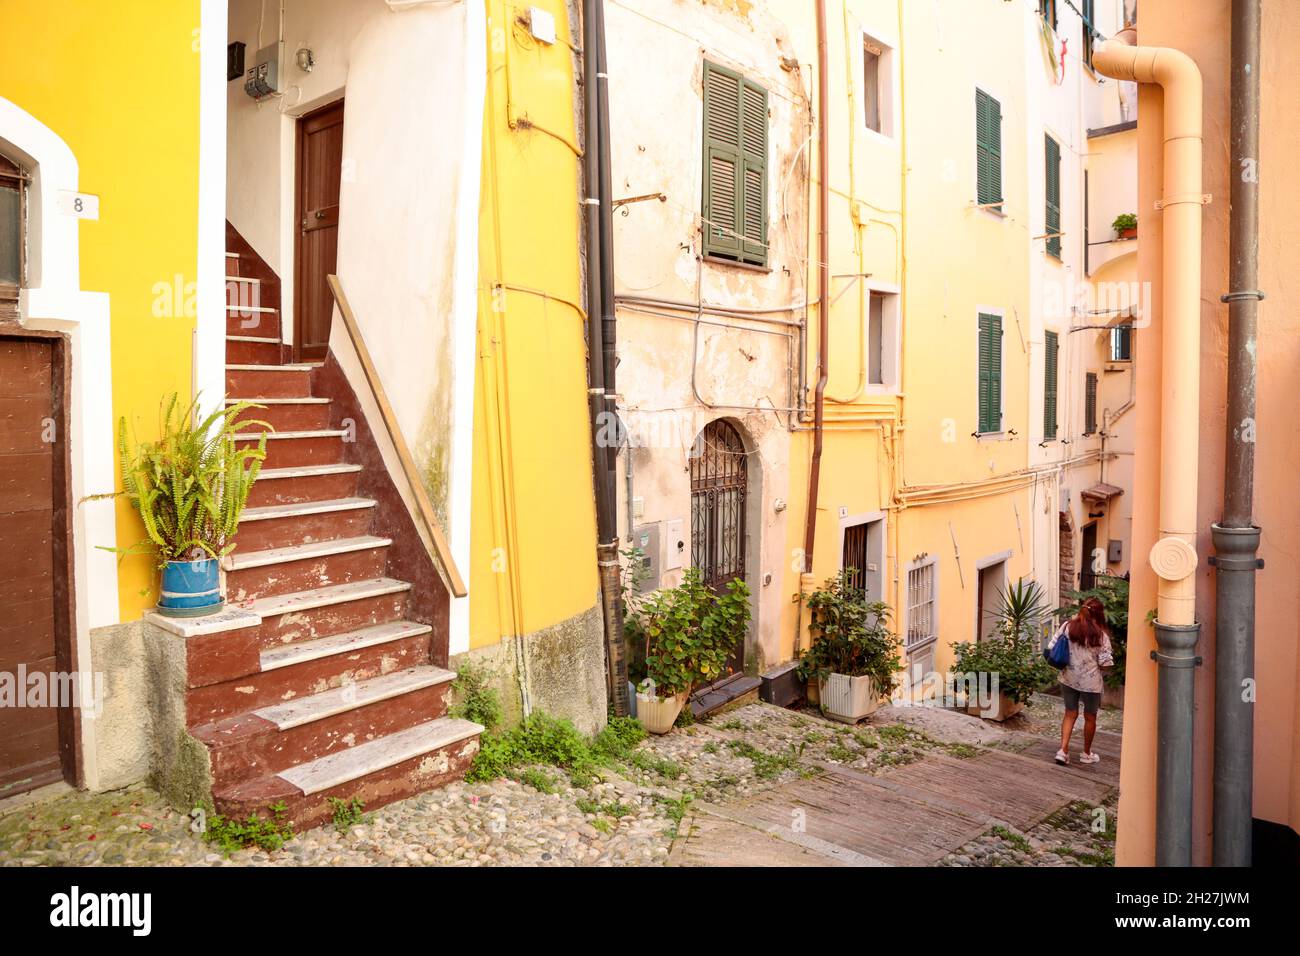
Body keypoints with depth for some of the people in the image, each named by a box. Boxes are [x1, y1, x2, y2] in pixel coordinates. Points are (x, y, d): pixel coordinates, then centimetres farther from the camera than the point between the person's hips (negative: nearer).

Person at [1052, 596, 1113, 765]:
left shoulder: (1067, 626, -9)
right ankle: (1086, 754, 32)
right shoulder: (1101, 635, -16)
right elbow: (1105, 664, -14)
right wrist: (1094, 663, 7)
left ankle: (1063, 750, 9)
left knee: (1070, 713, 18)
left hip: (1068, 679, 3)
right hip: (1090, 683, -2)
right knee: (1090, 717, 17)